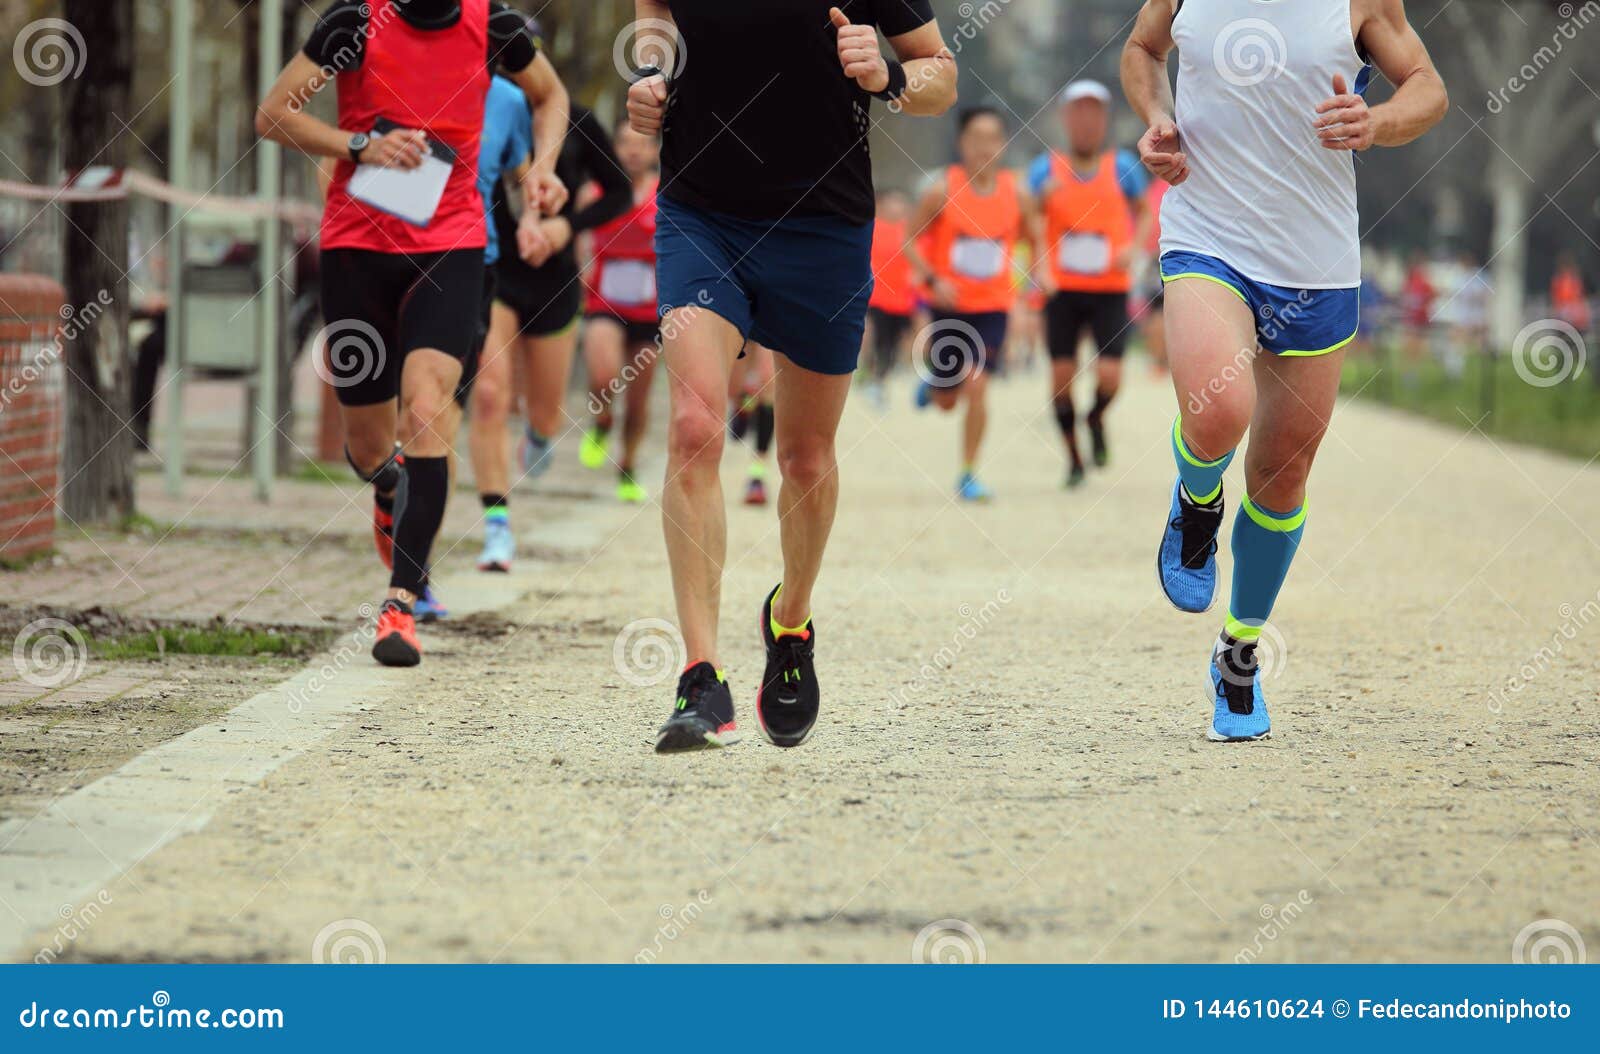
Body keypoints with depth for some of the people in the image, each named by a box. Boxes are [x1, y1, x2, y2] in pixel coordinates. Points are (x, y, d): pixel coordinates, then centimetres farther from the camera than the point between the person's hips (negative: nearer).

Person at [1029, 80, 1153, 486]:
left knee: (1108, 376, -12)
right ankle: (1073, 458, 15)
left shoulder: (1122, 167, 1)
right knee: (1062, 375, -3)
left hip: (1111, 290, 0)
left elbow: (1143, 214, 11)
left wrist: (1133, 247, -8)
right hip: (1062, 289, 1)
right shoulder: (1046, 170, 0)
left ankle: (1096, 418, 23)